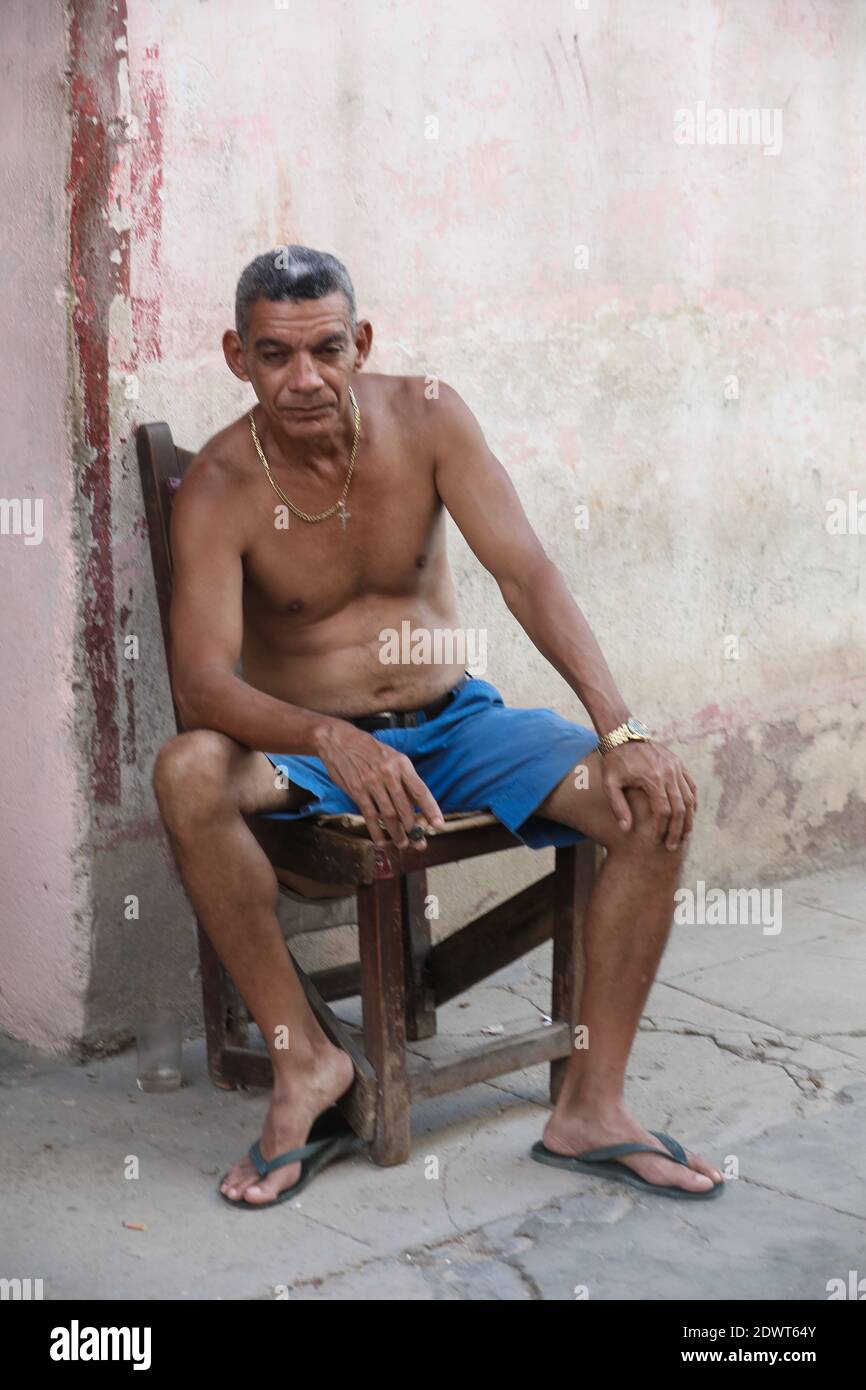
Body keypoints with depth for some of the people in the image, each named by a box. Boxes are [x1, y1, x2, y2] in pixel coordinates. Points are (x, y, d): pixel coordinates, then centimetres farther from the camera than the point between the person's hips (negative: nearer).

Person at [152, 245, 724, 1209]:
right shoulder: (218, 488, -14)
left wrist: (623, 730, -25)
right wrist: (334, 743, -45)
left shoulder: (425, 417, -6)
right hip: (305, 743, -2)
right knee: (187, 774, -35)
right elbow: (201, 684, -25)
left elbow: (526, 573, -13)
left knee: (657, 799, -20)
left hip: (455, 724, 3)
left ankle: (591, 1106, -14)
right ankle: (303, 1058, -21)